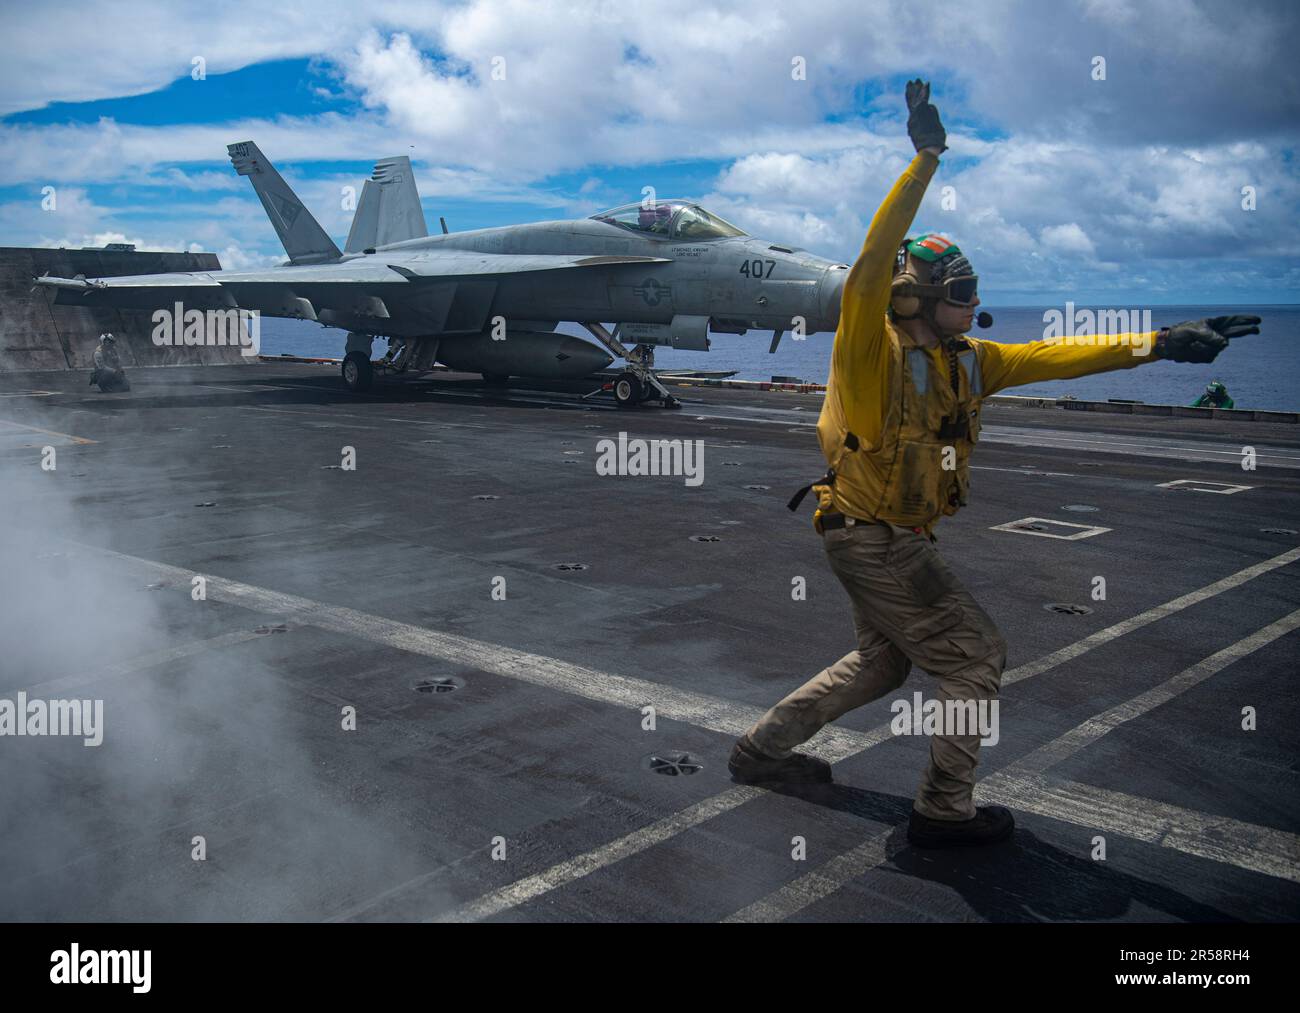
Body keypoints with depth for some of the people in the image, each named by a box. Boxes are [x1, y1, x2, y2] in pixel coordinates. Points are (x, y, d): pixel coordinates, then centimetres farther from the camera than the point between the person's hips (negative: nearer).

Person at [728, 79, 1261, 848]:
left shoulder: (965, 362, 4)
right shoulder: (874, 352, -19)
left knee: (883, 662, 23)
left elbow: (1054, 358, 5)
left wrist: (1156, 344, -2)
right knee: (977, 657, -2)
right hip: (872, 538, -9)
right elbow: (874, 266, -33)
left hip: (896, 538, 9)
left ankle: (762, 749, 33)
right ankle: (945, 812, 11)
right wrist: (926, 160, -37)